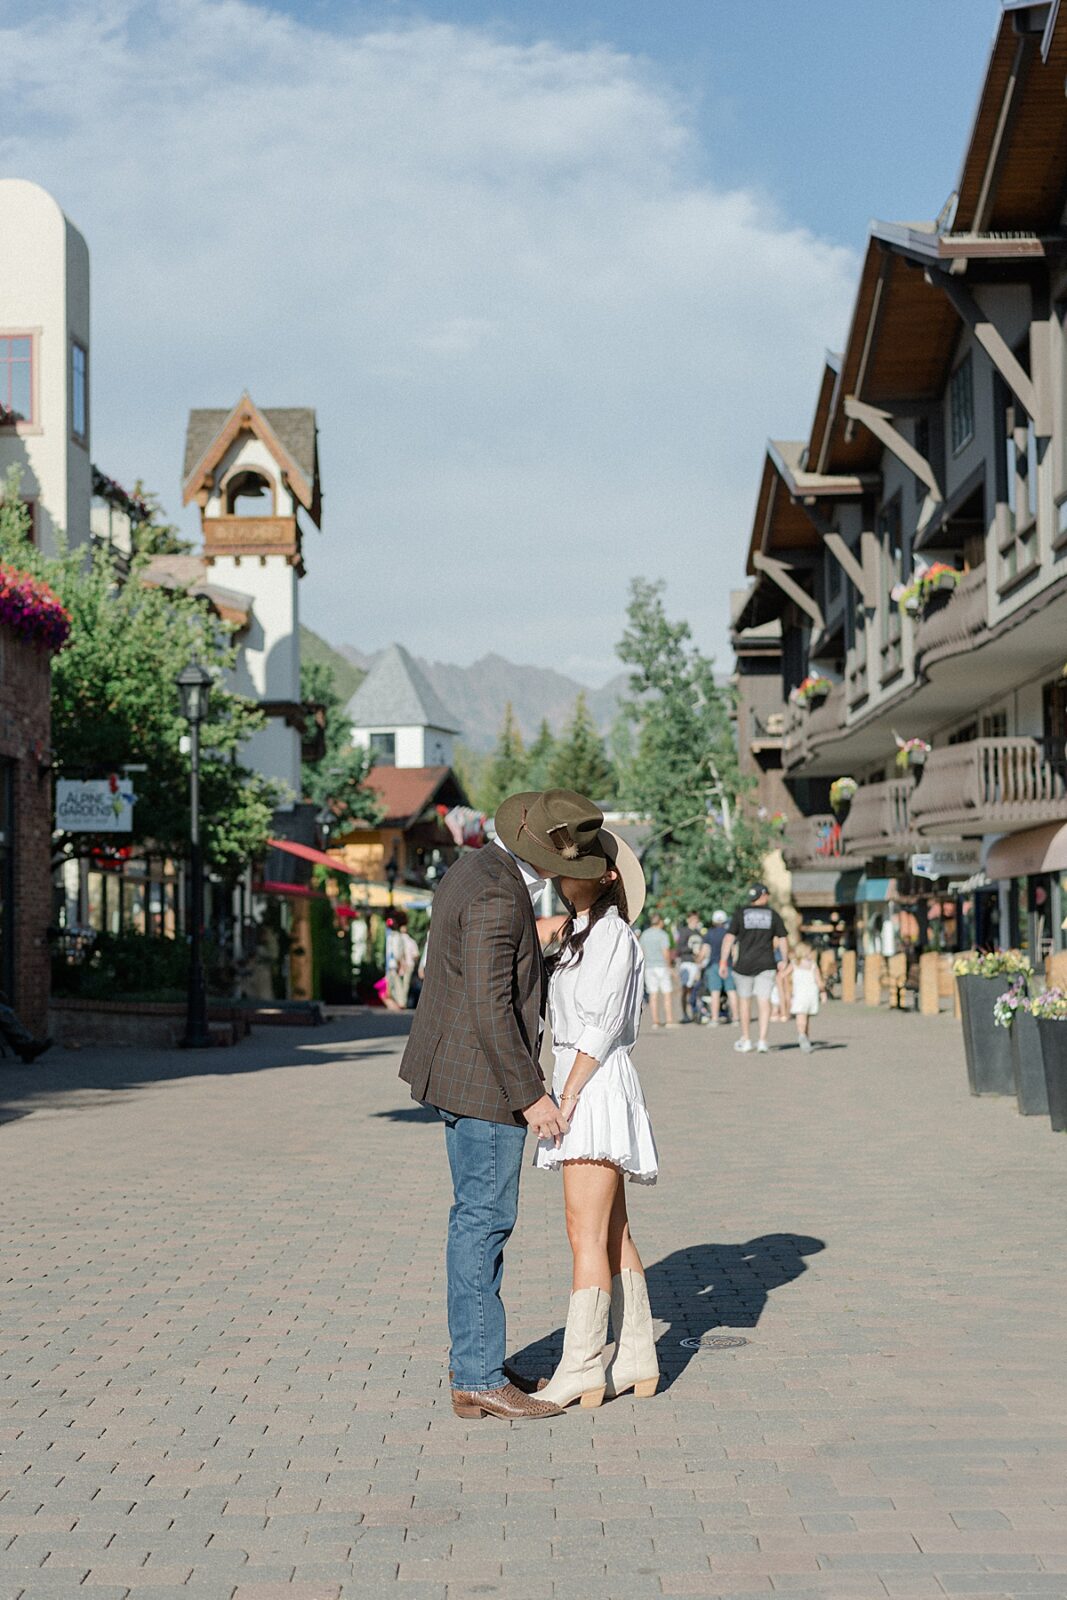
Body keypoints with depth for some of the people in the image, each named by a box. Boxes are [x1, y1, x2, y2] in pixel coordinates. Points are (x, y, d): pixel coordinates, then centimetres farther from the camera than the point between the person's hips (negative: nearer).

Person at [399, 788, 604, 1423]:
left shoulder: (477, 871, 11)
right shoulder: (495, 895, -22)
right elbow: (491, 1010, -25)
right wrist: (531, 1096, -20)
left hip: (459, 1071, 11)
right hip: (485, 1082, -11)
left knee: (479, 1216, 16)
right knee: (485, 1220, -4)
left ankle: (476, 1362, 24)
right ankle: (480, 1380, 2)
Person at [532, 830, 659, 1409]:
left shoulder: (612, 933, -9)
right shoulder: (576, 932, 19)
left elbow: (602, 1026, -15)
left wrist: (568, 1097, -17)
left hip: (597, 1085, -10)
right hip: (577, 1082, 10)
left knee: (588, 1233, -8)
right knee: (612, 1232, 11)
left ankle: (580, 1371, -6)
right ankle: (636, 1361, 16)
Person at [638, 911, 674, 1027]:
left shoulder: (644, 935, 9)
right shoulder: (663, 934, -8)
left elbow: (641, 952, 10)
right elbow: (666, 952, -14)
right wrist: (669, 965, -3)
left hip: (648, 967, 4)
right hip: (662, 966, -4)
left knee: (653, 995, 5)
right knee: (666, 994, 1)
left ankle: (655, 1021, 3)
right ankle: (669, 1020, -2)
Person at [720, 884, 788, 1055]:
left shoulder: (740, 913, -1)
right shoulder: (773, 915, 3)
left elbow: (729, 938, -5)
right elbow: (782, 941, 3)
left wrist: (723, 962, -2)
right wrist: (785, 962, 11)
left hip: (744, 964, 0)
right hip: (766, 964, 0)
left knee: (744, 999, 14)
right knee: (764, 1001, 0)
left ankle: (746, 1040, 20)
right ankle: (762, 1040, -11)